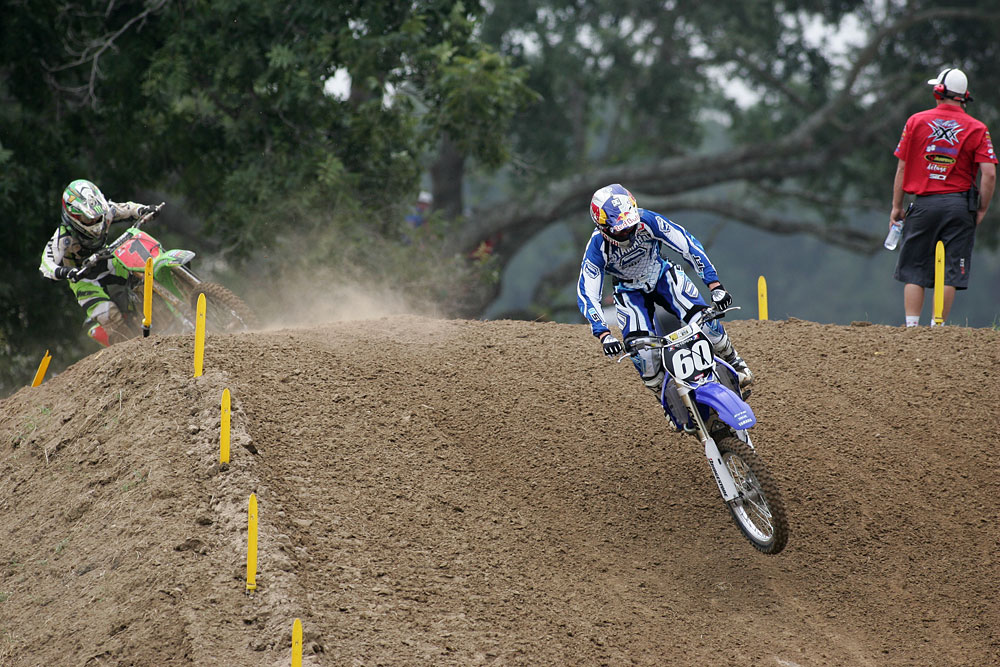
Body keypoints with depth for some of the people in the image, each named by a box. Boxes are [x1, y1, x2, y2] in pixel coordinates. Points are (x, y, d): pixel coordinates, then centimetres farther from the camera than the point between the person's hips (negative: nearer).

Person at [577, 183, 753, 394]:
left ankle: (734, 362, 9)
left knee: (705, 320, -19)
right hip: (630, 292, -1)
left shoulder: (647, 221, -28)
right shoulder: (597, 248, -29)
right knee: (643, 352, -24)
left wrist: (715, 285, -28)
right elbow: (586, 295, -30)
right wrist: (604, 335, -44)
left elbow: (688, 245, -23)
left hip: (663, 275, 1)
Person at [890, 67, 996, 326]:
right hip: (959, 206, 0)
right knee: (950, 271, 3)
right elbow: (989, 173, -8)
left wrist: (896, 206, 8)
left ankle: (911, 326, -1)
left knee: (914, 269, 6)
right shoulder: (977, 128, 0)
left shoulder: (916, 121, 3)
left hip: (923, 205, 1)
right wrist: (982, 210, 2)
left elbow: (902, 168, 3)